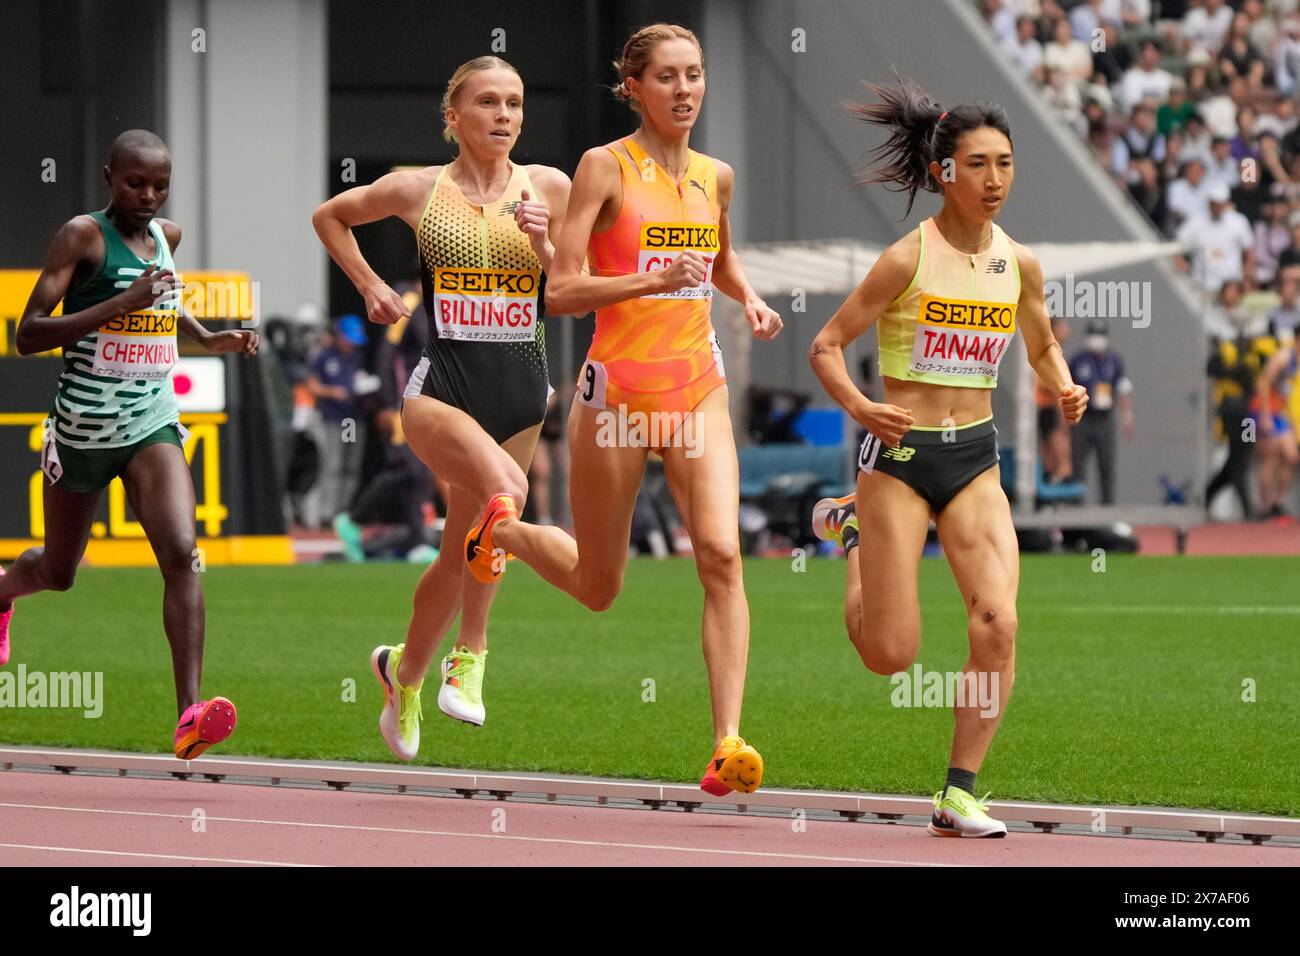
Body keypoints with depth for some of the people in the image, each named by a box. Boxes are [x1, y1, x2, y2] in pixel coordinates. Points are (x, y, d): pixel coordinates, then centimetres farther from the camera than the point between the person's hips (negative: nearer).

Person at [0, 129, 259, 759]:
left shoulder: (167, 235, 7)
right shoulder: (83, 235, -12)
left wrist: (206, 339, 13)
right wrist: (123, 303, -28)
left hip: (152, 428, 3)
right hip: (82, 429, -3)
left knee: (181, 552, -21)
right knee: (58, 572, 17)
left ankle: (190, 716, -30)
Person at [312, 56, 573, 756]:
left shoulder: (549, 188, 4)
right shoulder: (417, 190, 1)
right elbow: (330, 215, 20)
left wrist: (542, 245, -10)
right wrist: (369, 285, 12)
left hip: (522, 390, 3)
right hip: (443, 385, -3)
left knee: (460, 552, 10)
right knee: (503, 488, -33)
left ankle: (404, 672, 37)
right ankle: (471, 654, -21)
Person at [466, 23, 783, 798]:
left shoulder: (716, 177, 8)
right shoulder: (605, 167, -8)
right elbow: (560, 291, -14)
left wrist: (750, 299, 9)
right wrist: (652, 280, -27)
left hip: (698, 392, 3)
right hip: (618, 392, -3)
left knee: (722, 554, -19)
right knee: (598, 589, 11)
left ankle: (729, 743, -22)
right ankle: (503, 526, 44)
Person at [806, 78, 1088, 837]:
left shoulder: (1019, 263, 3)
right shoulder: (908, 260, -10)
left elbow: (1043, 346, 21)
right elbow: (827, 347, -5)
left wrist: (1064, 390, -1)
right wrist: (857, 406, -24)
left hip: (976, 460, 4)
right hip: (901, 456, -4)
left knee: (998, 625, -16)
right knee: (890, 656, 0)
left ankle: (960, 794, -2)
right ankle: (852, 532, 32)